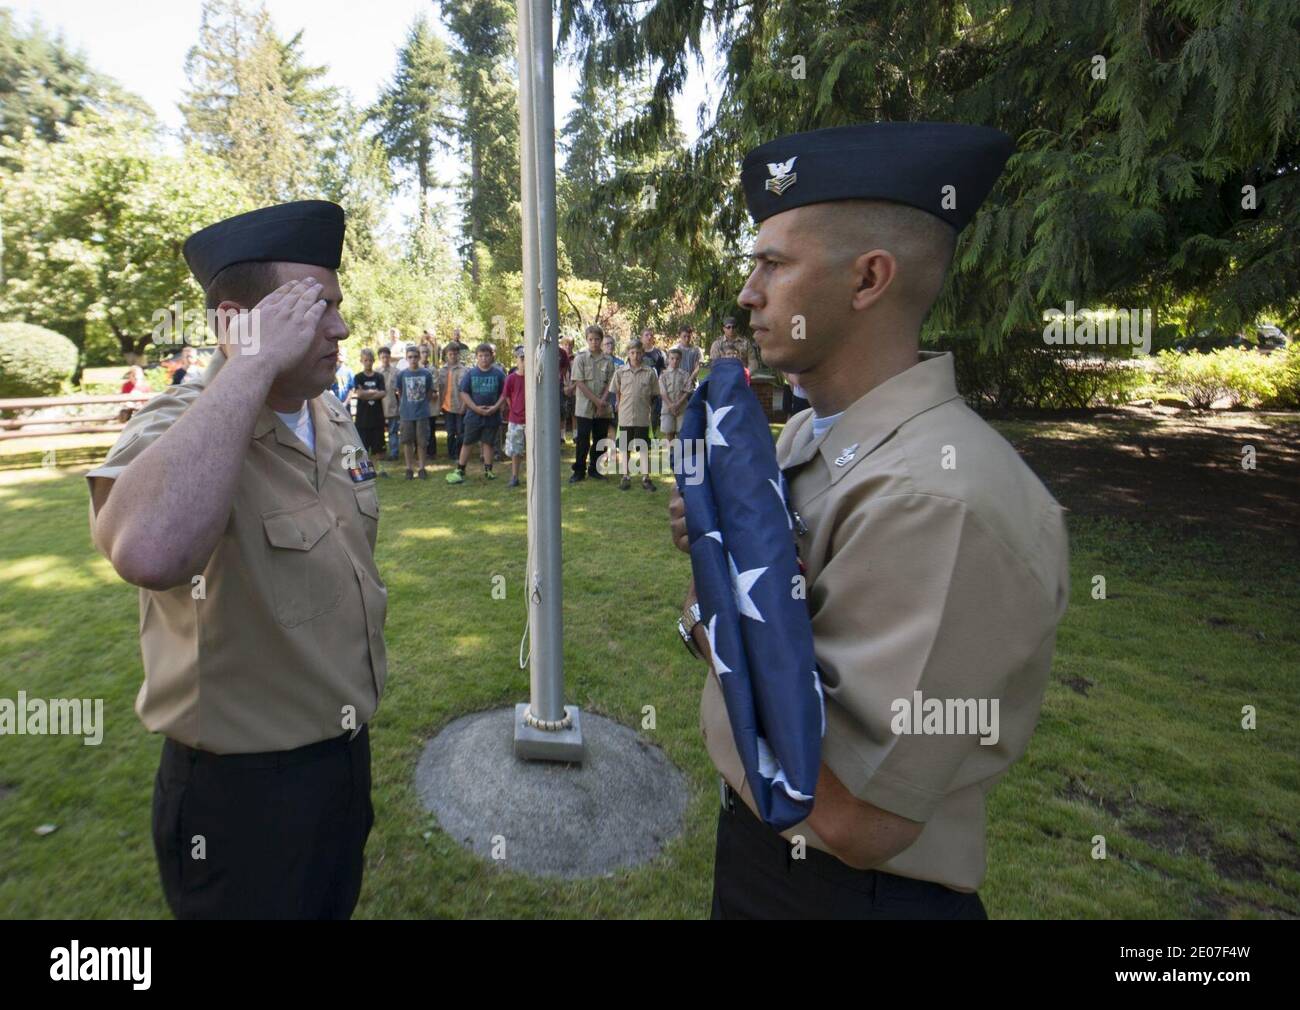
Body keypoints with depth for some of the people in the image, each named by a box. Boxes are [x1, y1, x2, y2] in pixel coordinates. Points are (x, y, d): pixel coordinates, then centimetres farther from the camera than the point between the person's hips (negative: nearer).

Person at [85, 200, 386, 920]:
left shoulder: (334, 417, 1)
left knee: (337, 905, 27)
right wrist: (253, 365, -40)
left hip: (348, 754, 7)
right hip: (242, 790, -6)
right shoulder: (175, 430, -23)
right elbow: (149, 554, -48)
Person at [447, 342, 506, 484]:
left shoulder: (498, 374, 2)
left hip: (492, 415, 0)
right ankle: (459, 470, 10)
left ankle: (488, 470, 19)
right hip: (473, 415, 0)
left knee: (488, 442, 9)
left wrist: (496, 407, -11)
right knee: (467, 442, 4)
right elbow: (464, 393, -1)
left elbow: (504, 394, 4)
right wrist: (476, 408, -13)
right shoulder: (470, 373, 0)